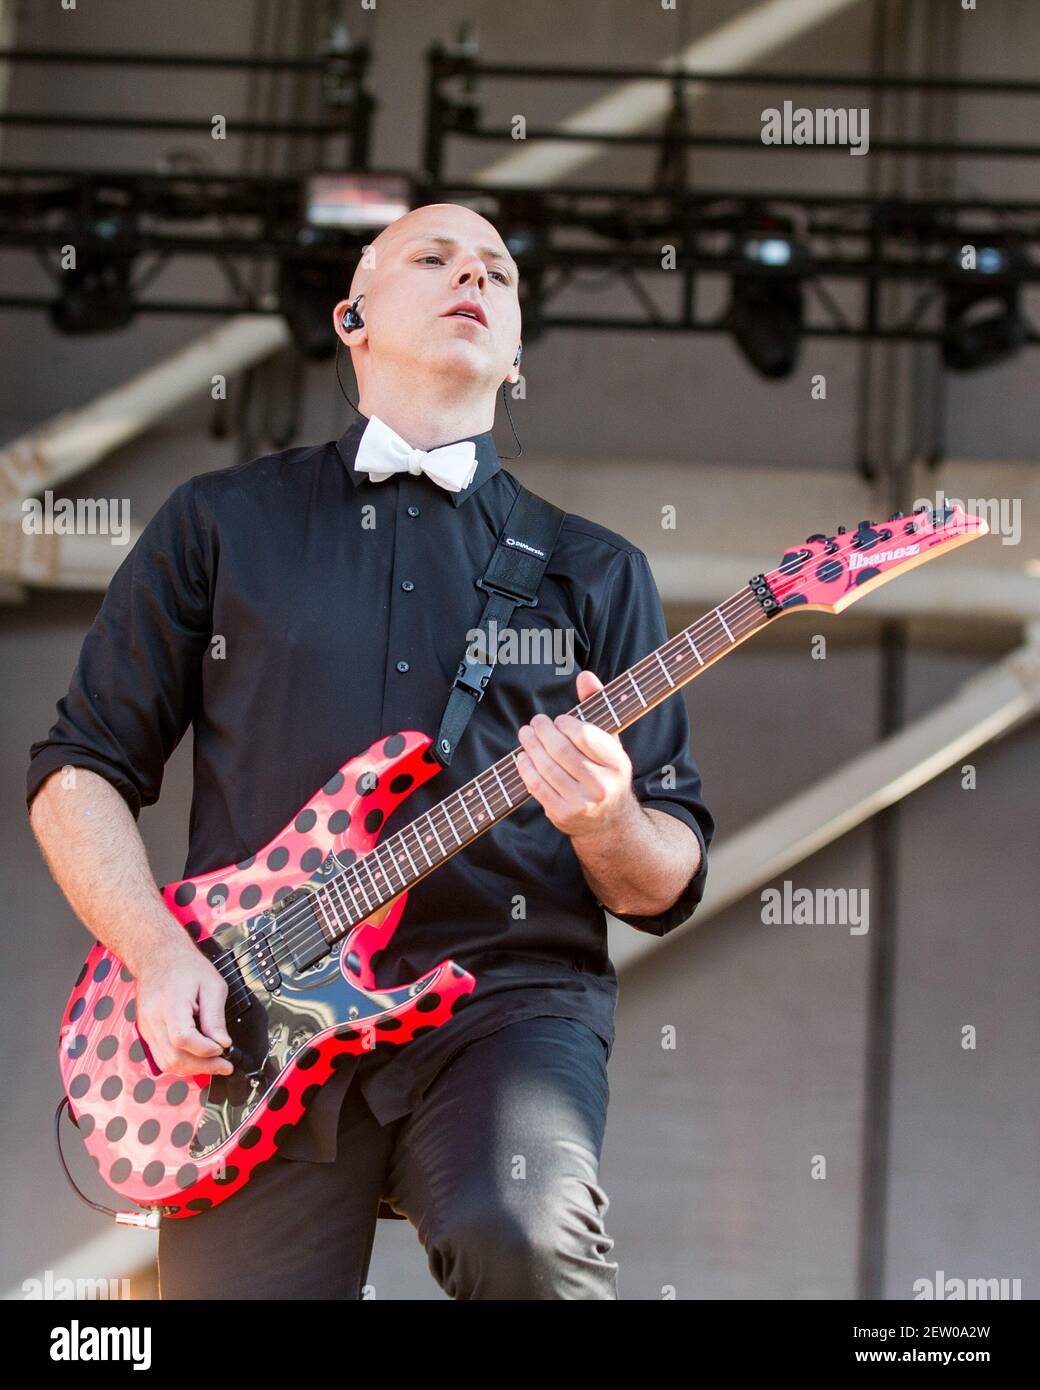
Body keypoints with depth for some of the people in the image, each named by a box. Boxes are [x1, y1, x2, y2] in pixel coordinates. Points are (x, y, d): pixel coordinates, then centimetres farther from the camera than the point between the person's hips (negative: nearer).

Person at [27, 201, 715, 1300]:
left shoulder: (593, 571, 13)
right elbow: (79, 763, 11)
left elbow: (667, 888, 11)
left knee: (522, 1237, -30)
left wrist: (608, 824, -12)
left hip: (505, 1002, -1)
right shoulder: (223, 521, 12)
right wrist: (158, 954, -5)